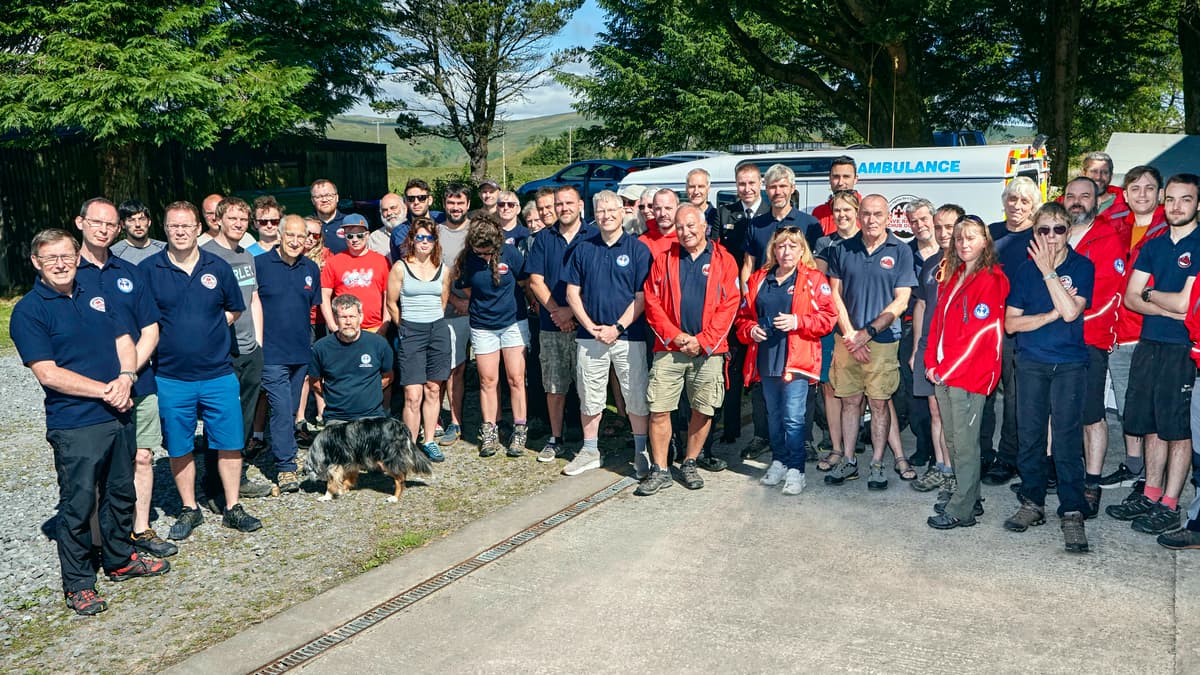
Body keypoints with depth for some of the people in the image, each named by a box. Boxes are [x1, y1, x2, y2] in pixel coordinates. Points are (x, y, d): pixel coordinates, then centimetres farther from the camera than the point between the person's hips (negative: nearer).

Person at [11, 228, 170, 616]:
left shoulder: (97, 294, 11)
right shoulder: (29, 311, -8)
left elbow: (124, 340, 10)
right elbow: (48, 373, -14)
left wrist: (125, 377, -10)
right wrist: (105, 390, -17)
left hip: (118, 416, 6)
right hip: (74, 425, -6)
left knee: (121, 493, 17)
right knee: (78, 504, 1)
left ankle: (120, 560, 34)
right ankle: (78, 584, 14)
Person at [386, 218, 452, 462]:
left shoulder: (443, 269, 7)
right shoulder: (400, 267, -1)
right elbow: (391, 303, 5)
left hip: (438, 330, 3)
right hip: (410, 332, -3)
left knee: (433, 389, 7)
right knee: (413, 395, -7)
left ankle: (429, 441, 18)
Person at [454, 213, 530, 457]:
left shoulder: (509, 253, -11)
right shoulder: (467, 259, -6)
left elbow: (525, 284, 1)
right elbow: (468, 292, 9)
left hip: (513, 322, -1)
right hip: (482, 326, 2)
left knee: (516, 379, -2)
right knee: (487, 381, 5)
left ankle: (519, 431, 7)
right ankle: (489, 431, 14)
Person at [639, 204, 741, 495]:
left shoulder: (724, 261, 4)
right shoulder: (663, 260, 8)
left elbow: (729, 305, -2)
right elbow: (652, 303, 3)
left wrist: (702, 340, -10)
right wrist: (675, 335, -9)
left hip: (708, 350, -1)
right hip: (668, 349, 1)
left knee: (703, 411, 7)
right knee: (658, 410, -3)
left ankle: (689, 464, 23)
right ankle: (660, 471, 8)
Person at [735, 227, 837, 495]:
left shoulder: (814, 279, -1)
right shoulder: (758, 279, 12)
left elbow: (828, 317, -6)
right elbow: (744, 314, 17)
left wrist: (798, 321, -16)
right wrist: (750, 329, -3)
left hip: (797, 359, -5)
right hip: (766, 358, 5)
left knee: (793, 417, -8)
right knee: (774, 415, 15)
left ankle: (795, 470, 0)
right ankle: (779, 461, 27)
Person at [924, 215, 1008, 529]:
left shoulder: (991, 280, -10)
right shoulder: (951, 275, 15)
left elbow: (981, 332, -15)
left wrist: (947, 367, -13)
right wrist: (932, 361, 6)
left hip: (970, 372, -8)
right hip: (944, 372, 8)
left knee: (964, 443, -3)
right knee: (952, 439, 13)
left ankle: (961, 510, 4)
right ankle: (970, 499, 25)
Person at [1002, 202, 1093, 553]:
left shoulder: (1082, 267, -1)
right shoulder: (1025, 270, 5)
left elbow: (1070, 311, -16)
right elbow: (1011, 322, 2)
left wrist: (1048, 270, -14)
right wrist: (1050, 315, -10)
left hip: (1069, 364, -2)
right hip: (1031, 364, 3)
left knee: (1066, 438, -7)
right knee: (1030, 436, 6)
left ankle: (1072, 512, -1)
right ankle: (1032, 503, 19)